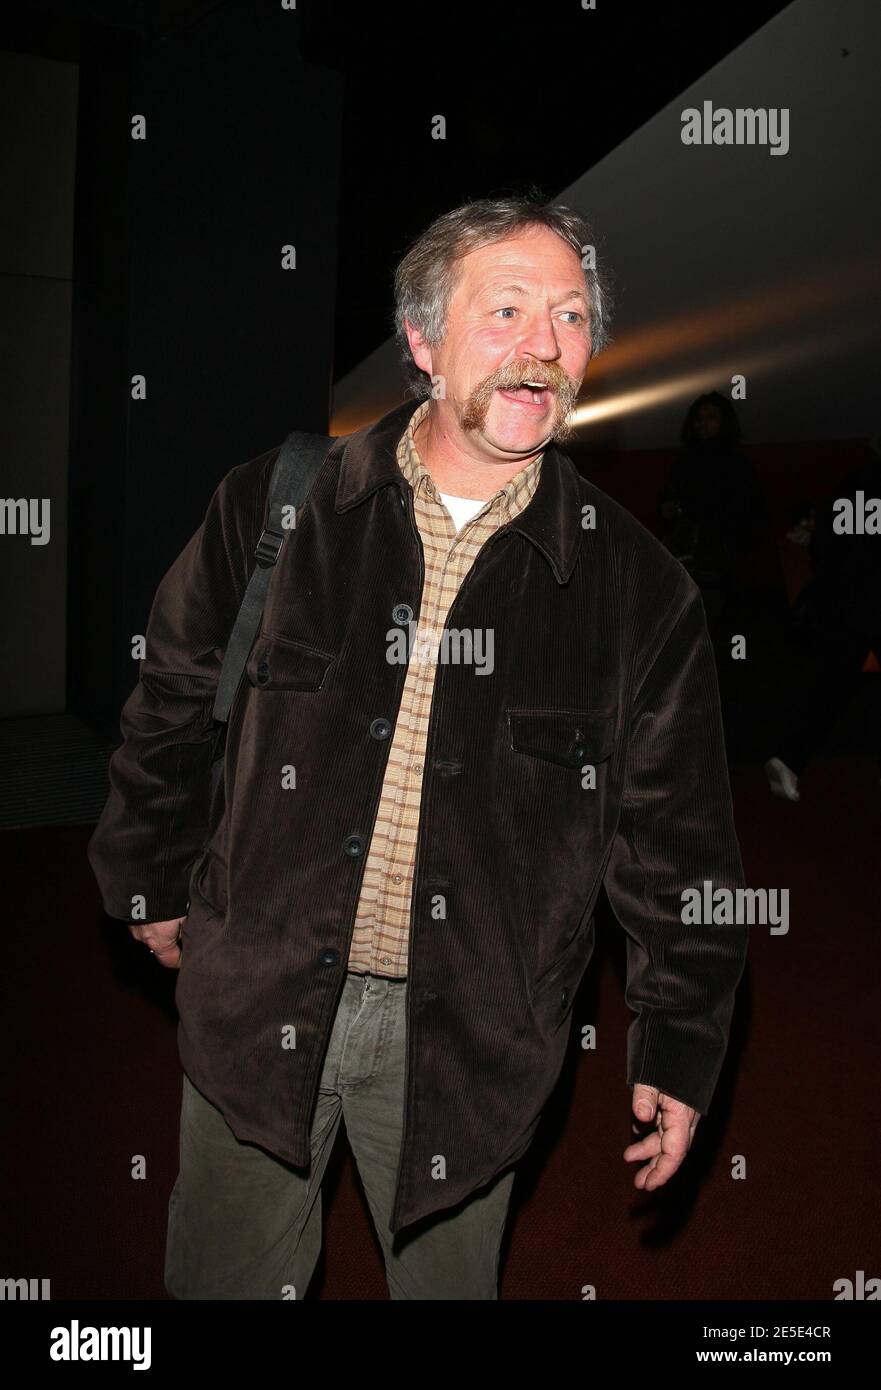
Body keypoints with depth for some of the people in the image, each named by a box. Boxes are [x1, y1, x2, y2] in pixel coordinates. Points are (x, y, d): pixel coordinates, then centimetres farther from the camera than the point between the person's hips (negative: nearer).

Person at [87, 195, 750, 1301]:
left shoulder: (637, 586, -7)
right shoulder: (278, 503, -5)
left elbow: (674, 843, -1)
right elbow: (171, 704, 8)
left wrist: (679, 1047, 0)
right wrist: (152, 884, 12)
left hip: (472, 1029, 0)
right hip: (258, 995, 1)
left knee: (449, 1278, 20)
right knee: (228, 1275, 19)